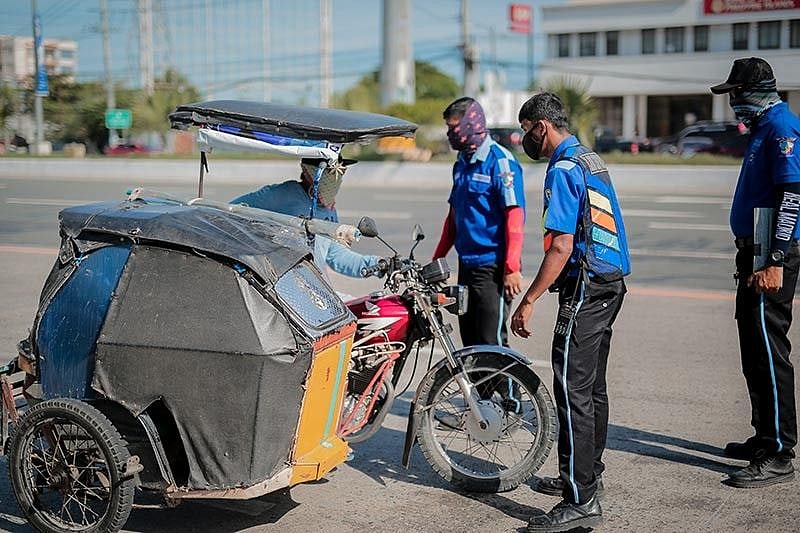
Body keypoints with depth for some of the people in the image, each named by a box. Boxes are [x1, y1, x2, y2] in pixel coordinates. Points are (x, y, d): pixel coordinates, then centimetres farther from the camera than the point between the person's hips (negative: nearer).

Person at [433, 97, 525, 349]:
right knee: (469, 340, 12)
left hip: (493, 268, -8)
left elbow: (515, 215, -17)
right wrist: (437, 259, 20)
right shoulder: (462, 163, 15)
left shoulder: (500, 160, -11)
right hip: (467, 265, 8)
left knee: (492, 342, -9)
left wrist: (512, 269, -21)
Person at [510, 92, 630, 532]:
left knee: (572, 390, -10)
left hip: (585, 287, -10)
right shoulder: (591, 159, 15)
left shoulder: (563, 170, -14)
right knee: (592, 386, 18)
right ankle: (587, 474, 29)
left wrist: (528, 302, -20)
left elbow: (561, 245, -22)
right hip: (611, 281, 10)